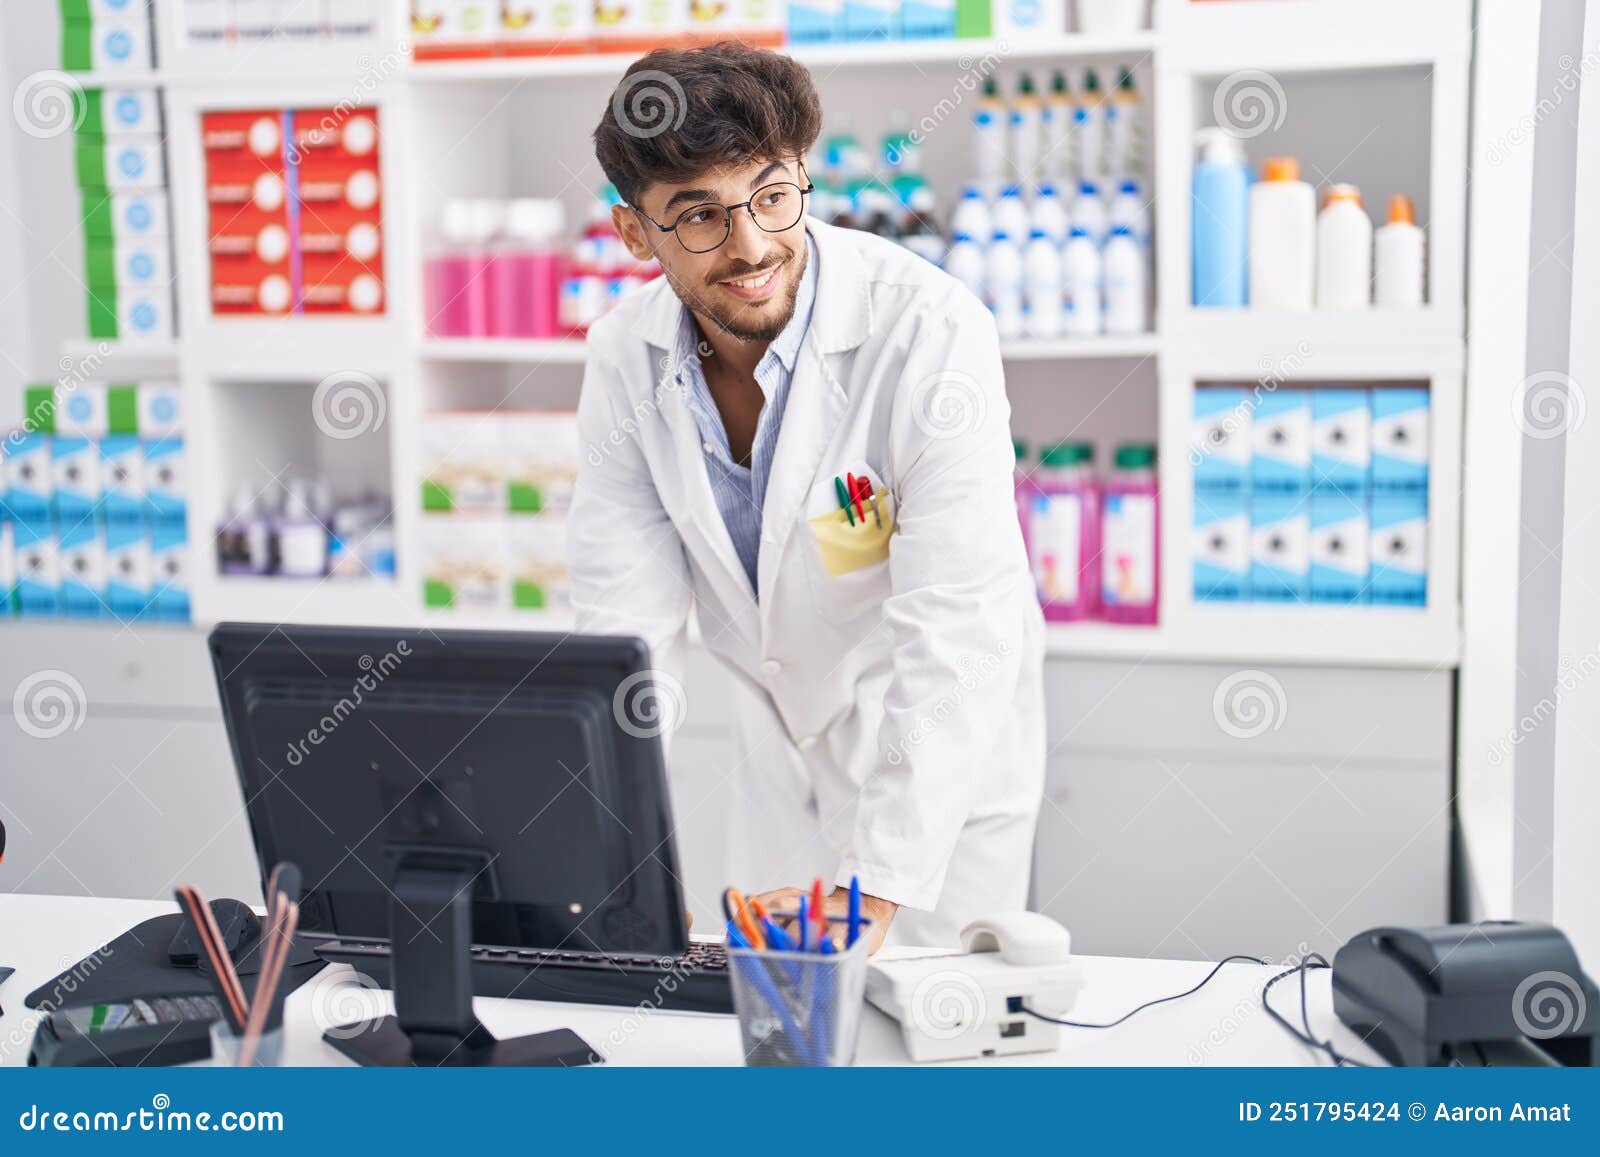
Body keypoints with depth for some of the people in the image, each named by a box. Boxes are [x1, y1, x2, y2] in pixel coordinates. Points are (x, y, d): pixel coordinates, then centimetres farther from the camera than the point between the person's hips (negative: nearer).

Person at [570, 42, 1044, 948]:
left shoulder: (930, 330, -27)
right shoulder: (627, 357, -11)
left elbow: (956, 632, -31)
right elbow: (627, 617, -11)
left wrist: (878, 886, -36)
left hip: (943, 755, -4)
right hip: (780, 758, 5)